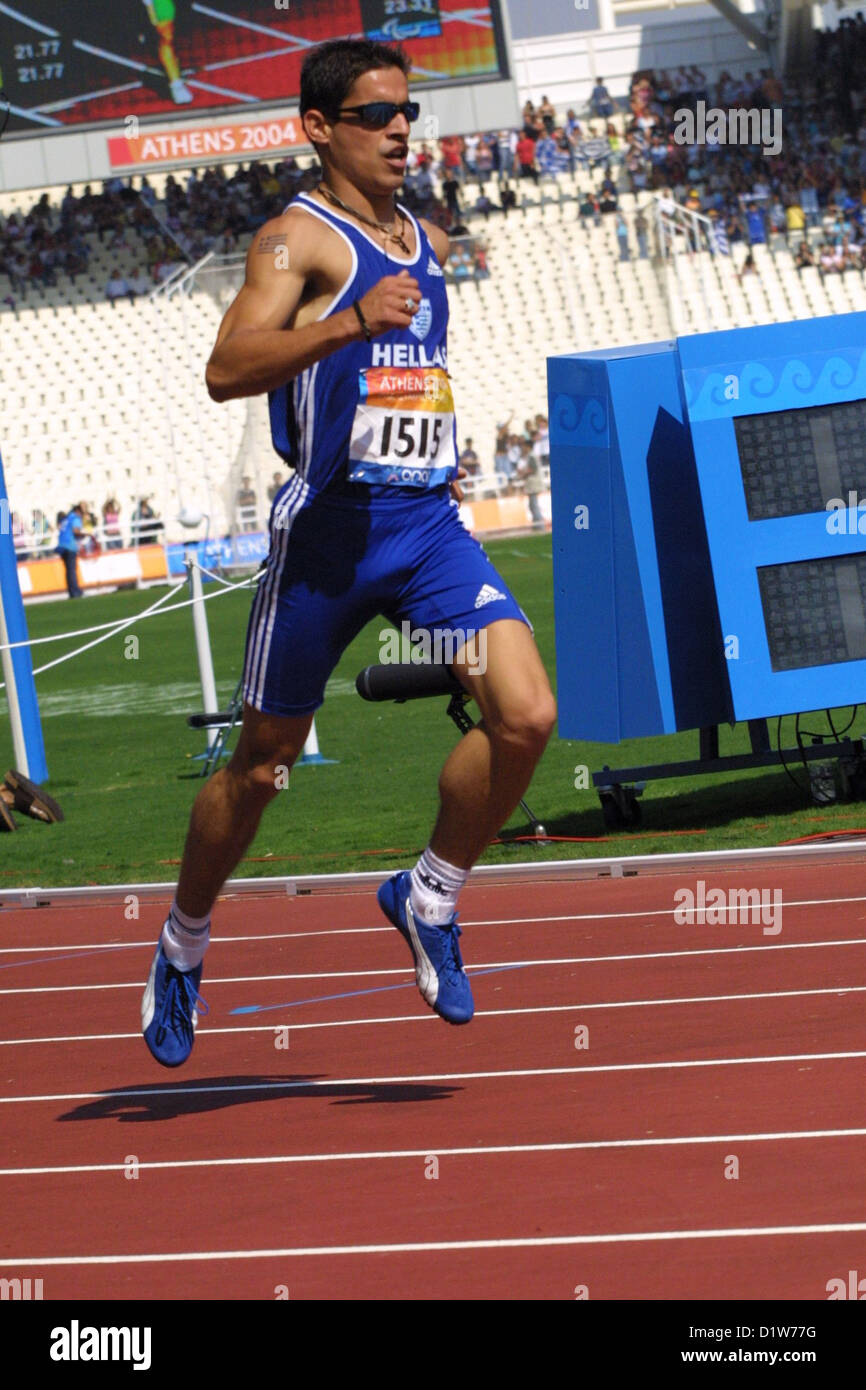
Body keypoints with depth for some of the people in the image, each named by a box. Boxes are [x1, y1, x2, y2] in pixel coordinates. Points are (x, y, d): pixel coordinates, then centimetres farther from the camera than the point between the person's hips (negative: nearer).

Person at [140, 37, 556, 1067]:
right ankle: (183, 948, 28)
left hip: (429, 520, 5)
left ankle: (429, 901, 7)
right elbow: (227, 370, -25)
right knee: (264, 761, 6)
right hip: (330, 521, -5)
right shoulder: (298, 238, -9)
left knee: (525, 716, -14)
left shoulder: (428, 242, 15)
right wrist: (350, 321, -36)